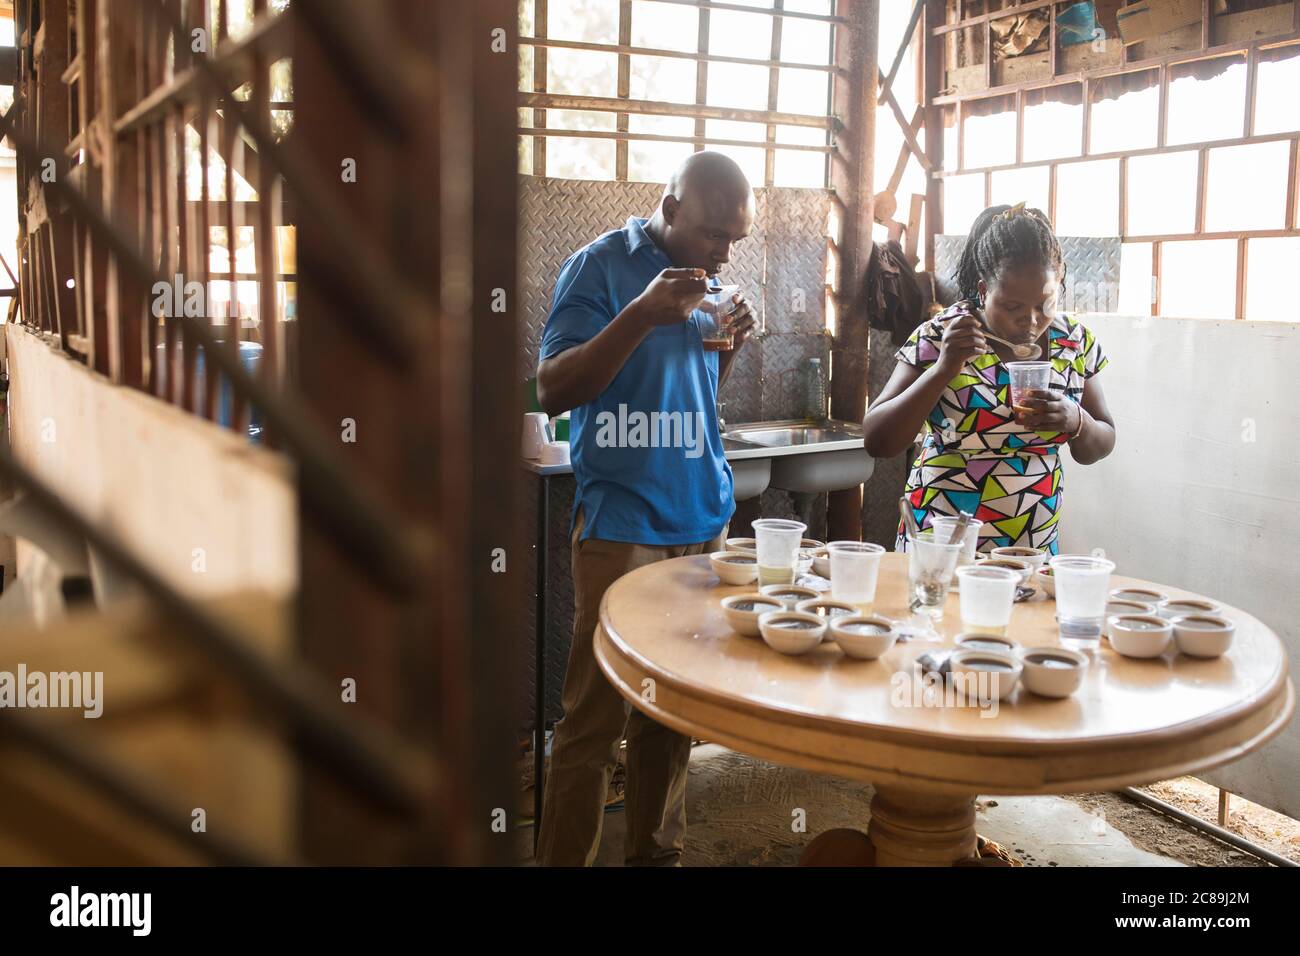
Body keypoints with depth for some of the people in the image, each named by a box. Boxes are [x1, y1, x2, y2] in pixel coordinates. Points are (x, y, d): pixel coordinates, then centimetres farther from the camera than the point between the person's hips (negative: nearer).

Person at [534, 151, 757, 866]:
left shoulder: (706, 277, 14)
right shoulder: (599, 267, -5)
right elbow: (553, 392, -12)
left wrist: (729, 342, 2)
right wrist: (642, 315, -21)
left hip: (702, 518, 6)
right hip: (622, 525, -6)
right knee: (597, 717, -4)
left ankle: (656, 850, 23)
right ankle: (563, 859, 9)